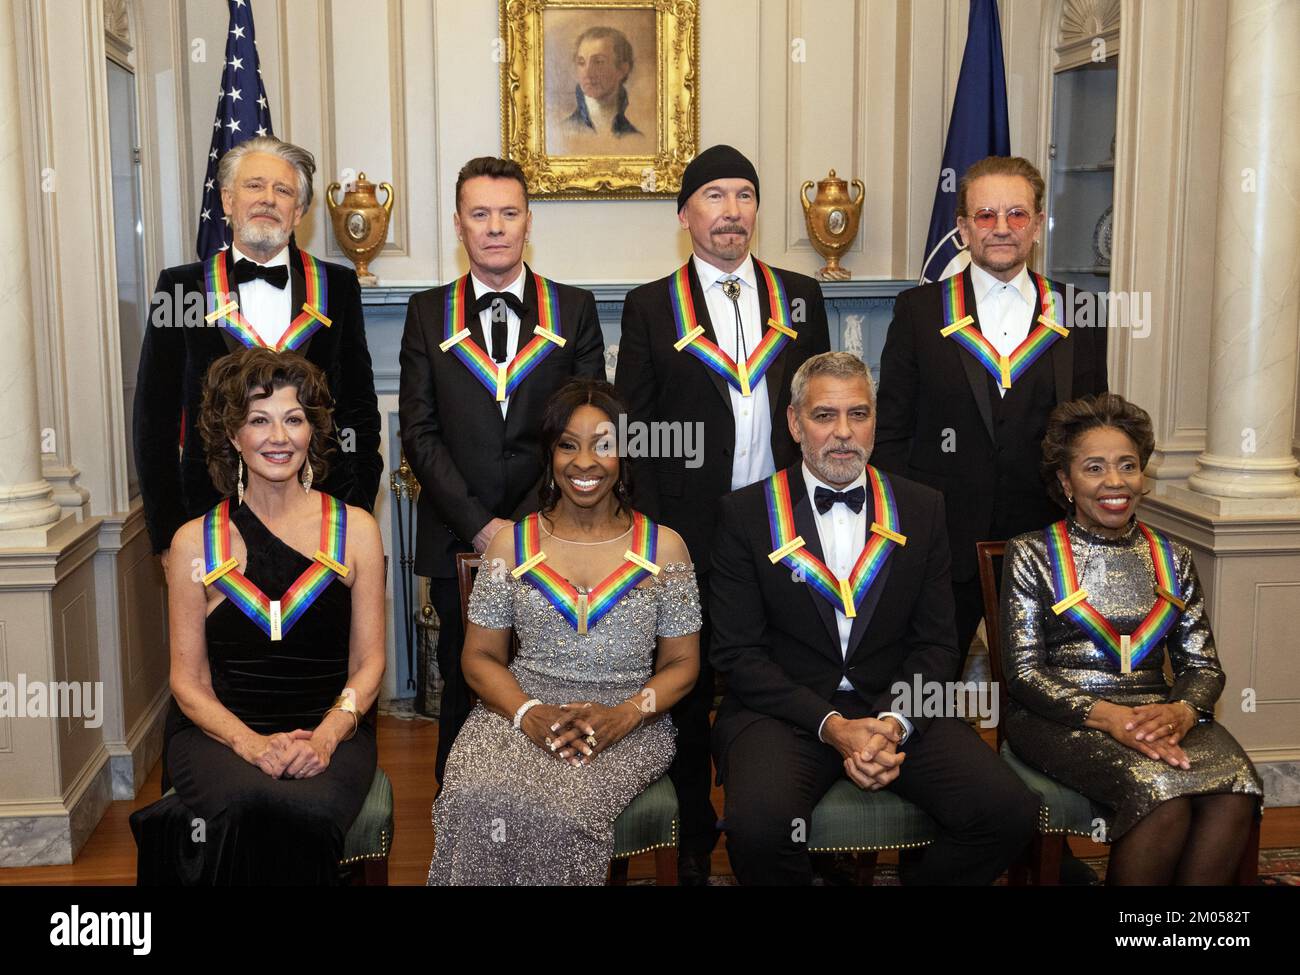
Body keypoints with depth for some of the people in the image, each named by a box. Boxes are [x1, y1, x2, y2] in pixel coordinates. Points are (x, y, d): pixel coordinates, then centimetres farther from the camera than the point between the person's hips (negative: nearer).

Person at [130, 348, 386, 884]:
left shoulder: (355, 530, 6)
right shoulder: (195, 542, 6)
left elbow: (368, 663, 6)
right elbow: (189, 681, 5)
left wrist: (326, 737, -12)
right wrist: (250, 743, -13)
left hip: (329, 732, 1)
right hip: (220, 733, 0)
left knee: (307, 812, -33)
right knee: (253, 805, -34)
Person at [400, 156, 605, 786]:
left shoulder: (575, 310, 7)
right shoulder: (428, 314, 8)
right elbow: (420, 432, 1)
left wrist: (526, 523, -9)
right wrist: (480, 525, -10)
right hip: (458, 544, 1)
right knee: (464, 689, 8)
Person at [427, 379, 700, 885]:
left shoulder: (663, 548, 6)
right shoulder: (510, 545, 8)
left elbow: (681, 663, 7)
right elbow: (481, 656, 8)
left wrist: (623, 715, -13)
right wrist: (528, 712, -13)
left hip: (626, 723, -1)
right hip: (522, 709, 1)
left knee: (561, 811, -33)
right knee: (476, 801, -32)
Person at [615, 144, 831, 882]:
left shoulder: (801, 296, 9)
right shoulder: (651, 307, 3)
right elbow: (634, 428, 1)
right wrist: (653, 530, -6)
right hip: (688, 532, -1)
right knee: (691, 686, 10)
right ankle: (694, 834, 25)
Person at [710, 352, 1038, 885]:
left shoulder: (921, 509, 8)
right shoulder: (746, 513, 0)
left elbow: (936, 643, 6)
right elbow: (737, 651, -4)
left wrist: (895, 723, -13)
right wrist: (832, 726, -16)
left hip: (897, 708, 3)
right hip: (786, 711, -3)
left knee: (1011, 812, -19)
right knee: (758, 824, -33)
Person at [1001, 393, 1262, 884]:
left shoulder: (1171, 558, 16)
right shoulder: (1032, 555, 3)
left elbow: (1203, 665, 11)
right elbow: (1024, 672, -4)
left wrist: (1181, 710, -12)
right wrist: (1107, 716, -19)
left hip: (1160, 717, 4)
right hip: (1063, 717, -4)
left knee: (1234, 793, -28)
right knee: (1164, 795, -32)